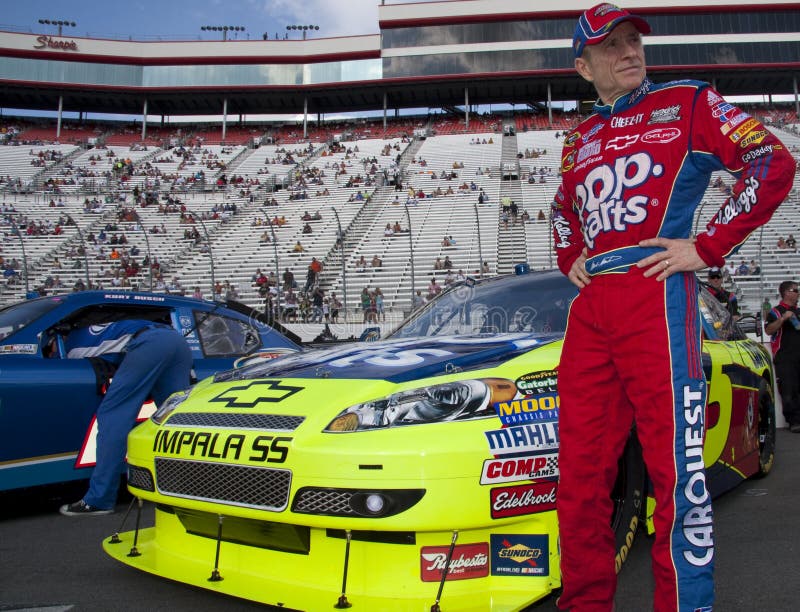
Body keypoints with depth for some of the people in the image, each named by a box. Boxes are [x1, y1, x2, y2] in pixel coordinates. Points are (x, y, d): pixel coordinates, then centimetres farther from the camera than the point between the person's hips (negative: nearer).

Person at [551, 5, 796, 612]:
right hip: (590, 306, 5)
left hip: (655, 294, -5)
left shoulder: (687, 102, 9)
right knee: (580, 470, 4)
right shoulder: (582, 139, 23)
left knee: (675, 465, -7)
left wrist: (707, 248, -6)